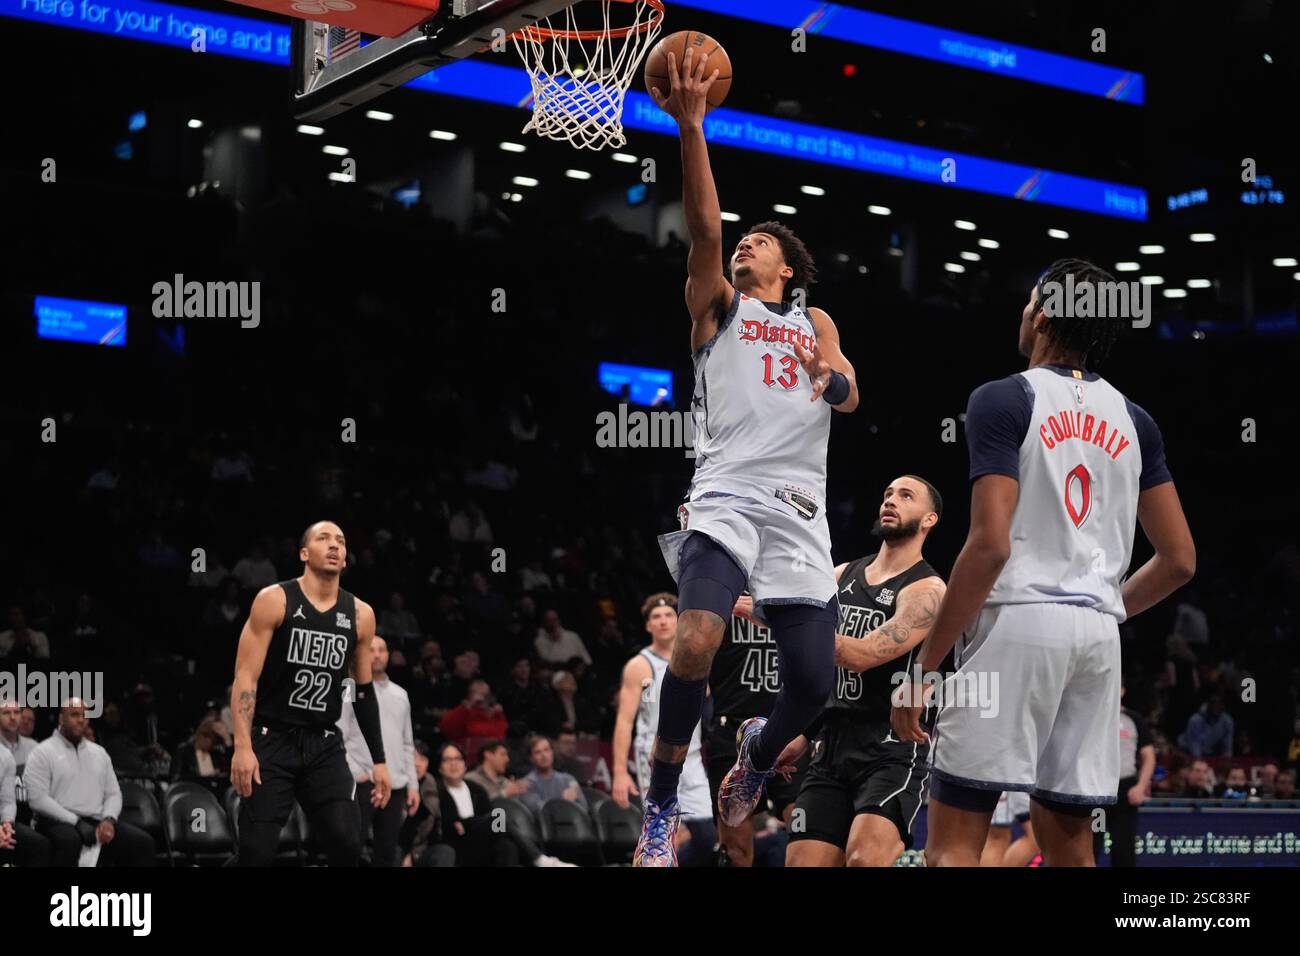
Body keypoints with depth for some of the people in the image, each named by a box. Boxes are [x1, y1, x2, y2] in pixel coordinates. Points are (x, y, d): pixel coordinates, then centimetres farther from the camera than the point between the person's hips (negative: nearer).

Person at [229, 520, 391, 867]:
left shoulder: (360, 615, 6)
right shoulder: (274, 600, -6)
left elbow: (364, 690, 15)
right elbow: (245, 677, -10)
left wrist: (379, 760, 12)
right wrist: (242, 746, -20)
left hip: (324, 744, 4)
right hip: (271, 740, -4)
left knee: (347, 845, -10)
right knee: (256, 852, -7)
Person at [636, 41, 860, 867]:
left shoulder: (815, 323, 24)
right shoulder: (718, 303, 15)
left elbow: (849, 395, 8)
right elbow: (704, 226, -3)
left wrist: (829, 379, -16)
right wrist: (692, 128, -15)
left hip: (799, 508, 3)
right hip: (727, 495, -3)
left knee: (815, 682, 2)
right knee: (697, 643, -27)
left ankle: (759, 752, 37)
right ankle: (661, 811, -12)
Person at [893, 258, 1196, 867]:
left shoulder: (1004, 400, -5)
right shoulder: (1133, 422, 13)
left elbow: (991, 545, -15)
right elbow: (1179, 561, 13)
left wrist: (923, 667, -12)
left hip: (1017, 619, -6)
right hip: (1099, 635, 6)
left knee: (953, 839, -5)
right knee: (1068, 840, 12)